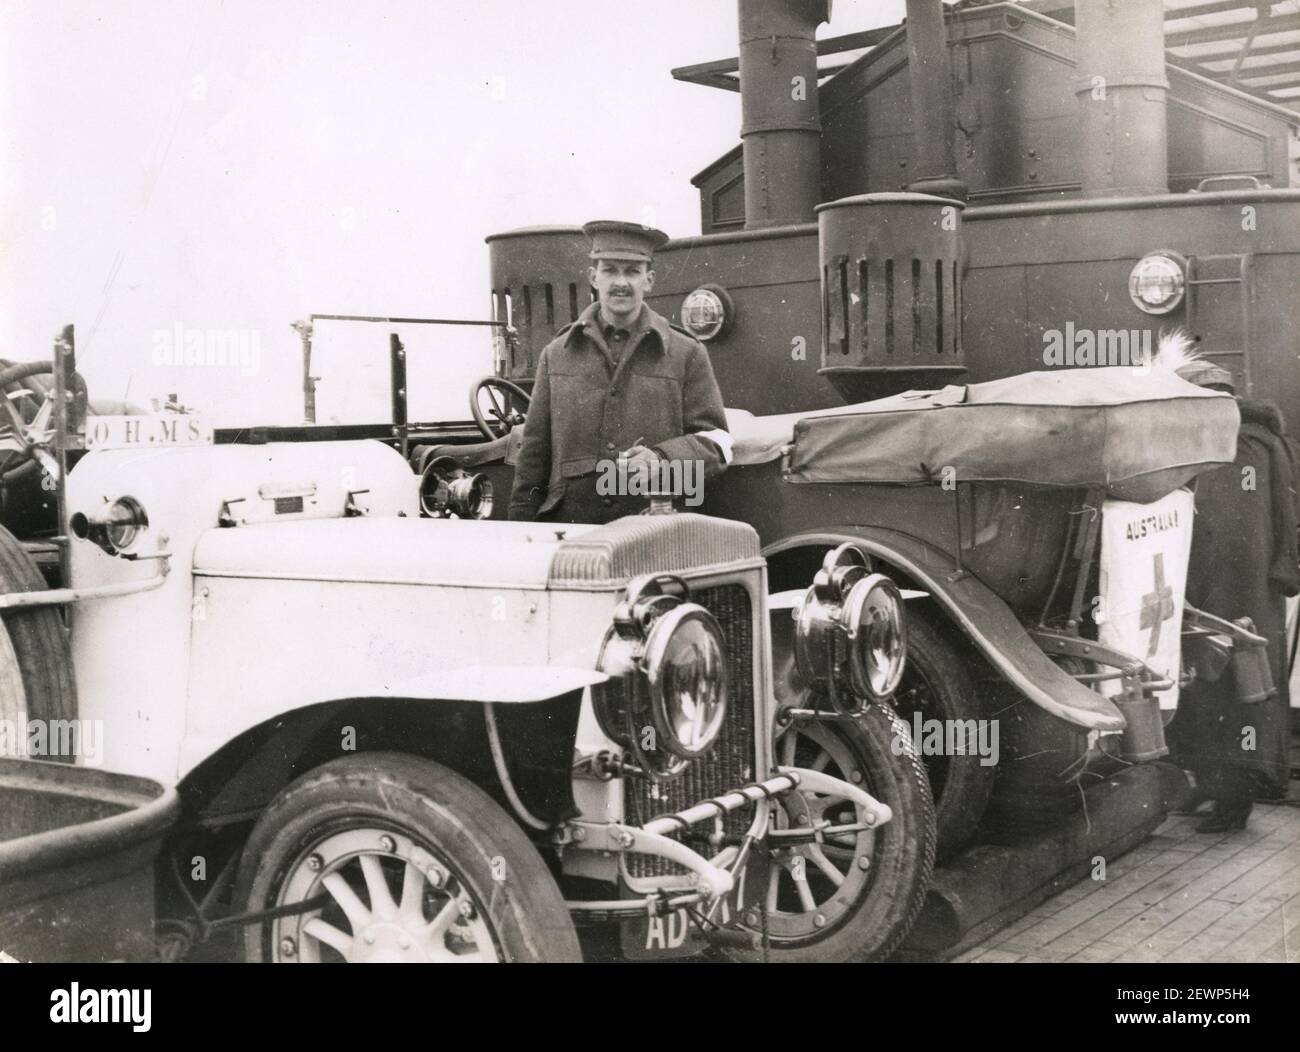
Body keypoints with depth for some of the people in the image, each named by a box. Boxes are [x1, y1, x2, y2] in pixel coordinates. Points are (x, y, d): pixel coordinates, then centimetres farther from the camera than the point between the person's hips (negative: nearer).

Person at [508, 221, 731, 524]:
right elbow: (535, 451, 14)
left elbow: (716, 441, 6)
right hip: (570, 520, 1)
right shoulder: (556, 354, 14)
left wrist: (662, 460, -13)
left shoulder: (687, 354, 9)